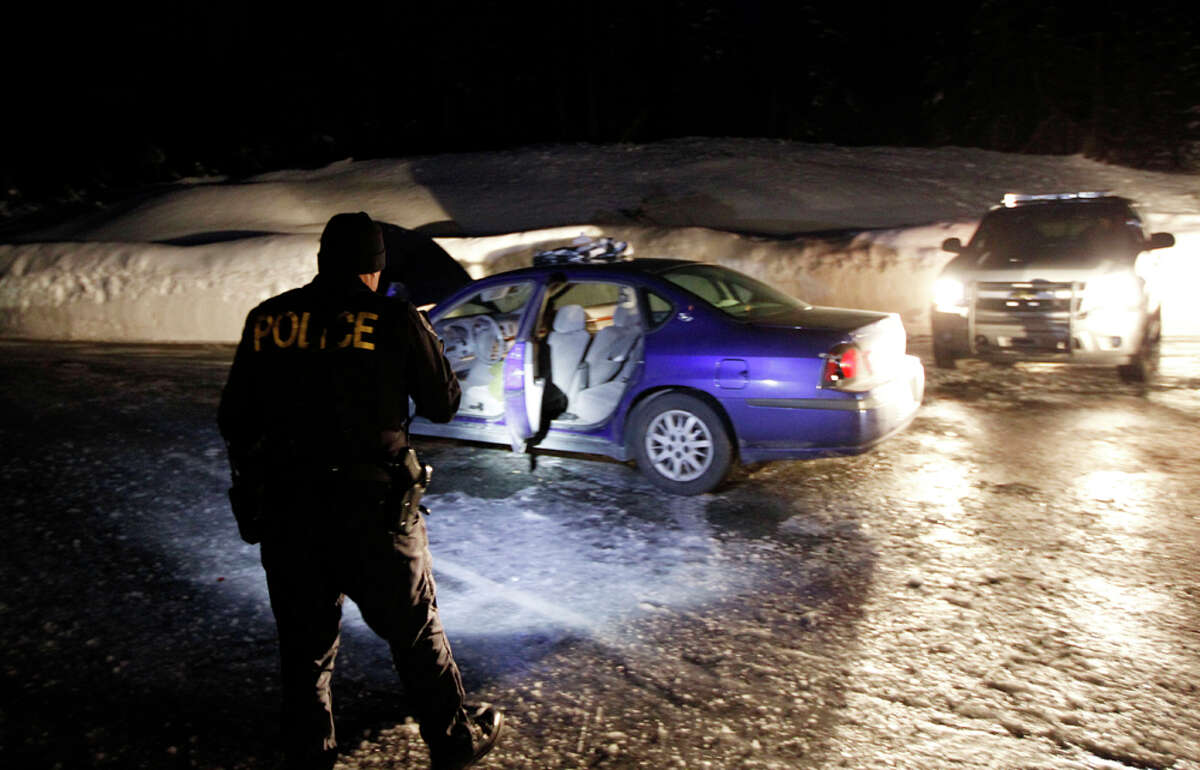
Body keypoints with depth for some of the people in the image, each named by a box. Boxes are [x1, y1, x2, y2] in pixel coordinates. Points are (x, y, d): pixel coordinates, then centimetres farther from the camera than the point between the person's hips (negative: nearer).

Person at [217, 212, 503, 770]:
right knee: (416, 634, 15)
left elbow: (233, 420, 7)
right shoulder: (395, 320, -8)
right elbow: (442, 405, 1)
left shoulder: (267, 320, 2)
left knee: (304, 645, 18)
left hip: (284, 509, 3)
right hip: (372, 510, -2)